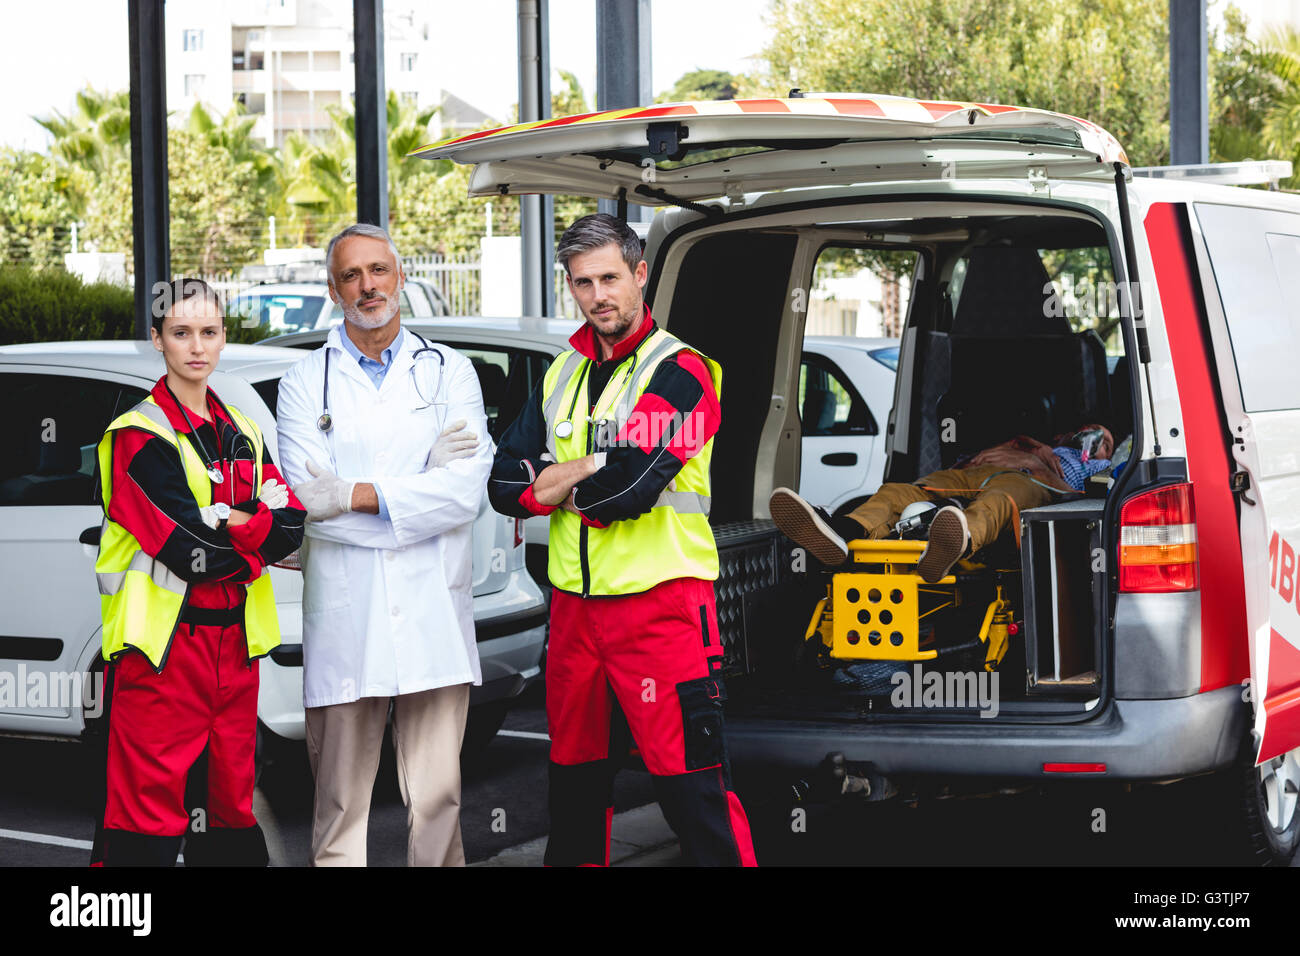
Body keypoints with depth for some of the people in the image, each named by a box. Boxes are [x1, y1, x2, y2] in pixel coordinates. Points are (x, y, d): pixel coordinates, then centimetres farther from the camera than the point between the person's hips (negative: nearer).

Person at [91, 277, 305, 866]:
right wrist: (255, 535, -4)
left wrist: (224, 525, -12)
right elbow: (189, 549, -17)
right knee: (148, 816, -8)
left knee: (233, 802, 10)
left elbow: (292, 527, 2)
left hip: (235, 640, 6)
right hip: (163, 642, -6)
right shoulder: (138, 436, -6)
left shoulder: (242, 434, 15)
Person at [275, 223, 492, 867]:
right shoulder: (306, 383, 9)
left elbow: (466, 489, -3)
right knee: (340, 797, 1)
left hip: (432, 611, 1)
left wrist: (355, 493, -9)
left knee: (437, 795, -1)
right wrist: (422, 486, -6)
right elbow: (306, 496, -5)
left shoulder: (449, 373, 12)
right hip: (343, 613, 0)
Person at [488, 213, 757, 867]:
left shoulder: (679, 373, -7)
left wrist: (556, 482, -3)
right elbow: (505, 485, 6)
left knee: (692, 782, -10)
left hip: (661, 604, -7)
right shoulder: (560, 376, 14)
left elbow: (630, 487, -20)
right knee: (575, 773, 16)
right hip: (575, 601, 7)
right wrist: (593, 472, -9)